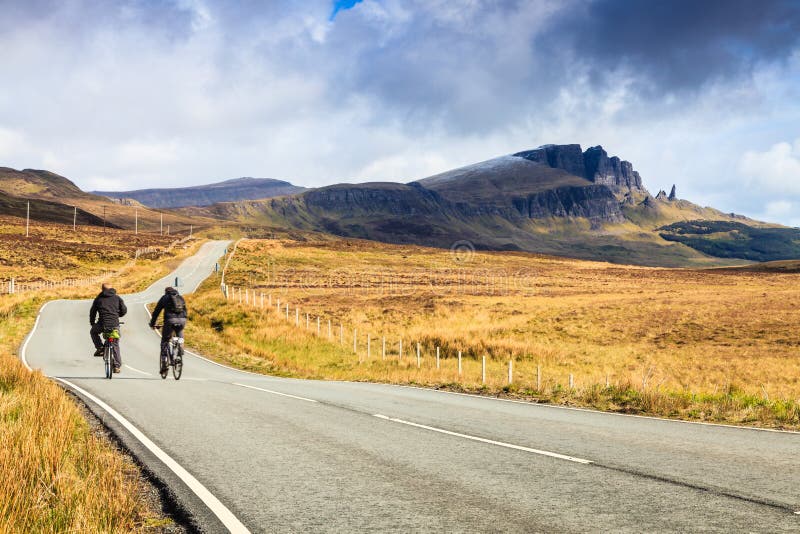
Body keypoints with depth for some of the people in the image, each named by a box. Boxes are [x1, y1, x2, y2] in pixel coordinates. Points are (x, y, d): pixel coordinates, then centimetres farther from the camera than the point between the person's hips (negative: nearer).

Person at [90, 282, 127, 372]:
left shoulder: (98, 299, 12)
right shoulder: (117, 298, 12)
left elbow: (92, 312, 14)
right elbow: (124, 310, 10)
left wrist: (92, 323, 27)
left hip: (102, 324, -1)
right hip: (115, 325, 1)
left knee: (93, 332, 32)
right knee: (116, 345, 15)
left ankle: (99, 348, 14)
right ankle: (117, 366, 14)